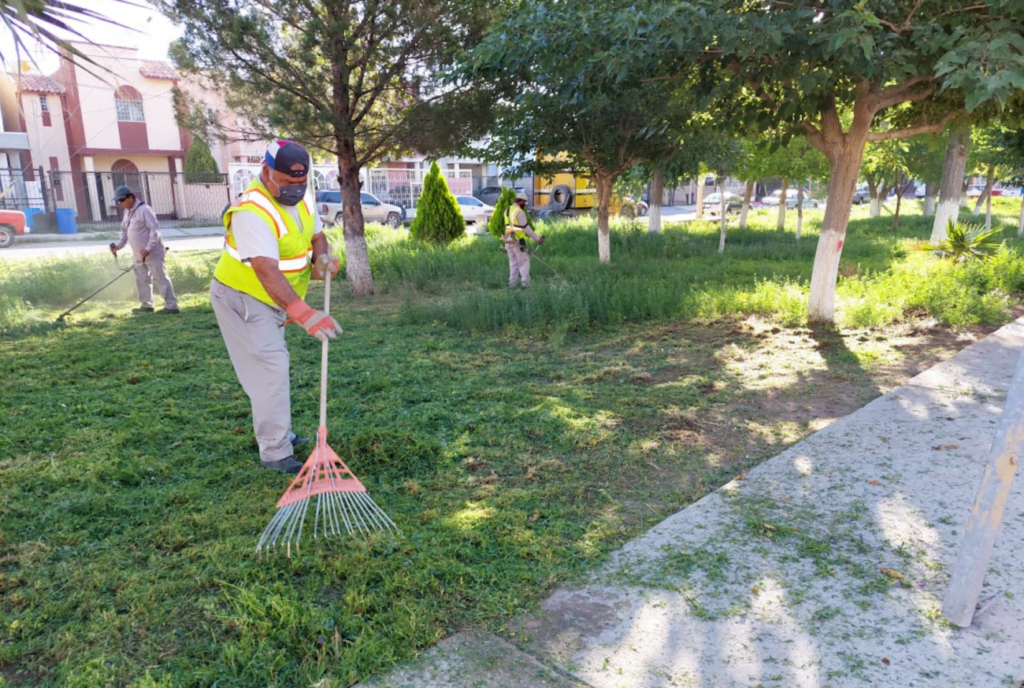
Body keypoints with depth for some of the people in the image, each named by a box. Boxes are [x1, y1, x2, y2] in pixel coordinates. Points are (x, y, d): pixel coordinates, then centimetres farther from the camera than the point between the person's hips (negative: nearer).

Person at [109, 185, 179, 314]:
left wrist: (148, 249, -24)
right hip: (139, 254, 10)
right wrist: (118, 245, 3)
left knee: (161, 278, -8)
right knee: (141, 279, 15)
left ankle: (171, 306, -7)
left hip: (152, 253, -9)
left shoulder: (144, 210, -16)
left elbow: (155, 230, -21)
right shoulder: (127, 212, 13)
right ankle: (147, 305, 27)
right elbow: (125, 232, 19)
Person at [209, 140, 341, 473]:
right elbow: (267, 271, -42)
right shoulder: (252, 212, -31)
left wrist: (322, 257, -14)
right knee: (270, 368, -14)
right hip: (241, 299, -9)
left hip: (270, 299, 9)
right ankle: (275, 453, -7)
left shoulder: (300, 199, -2)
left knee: (271, 367, 19)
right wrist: (304, 313, -53)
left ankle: (276, 433, 35)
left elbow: (316, 235, 11)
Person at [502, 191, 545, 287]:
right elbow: (526, 228, -15)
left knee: (513, 262, 12)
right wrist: (537, 239, -9)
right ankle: (525, 283, -6)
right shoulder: (520, 212, -15)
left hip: (508, 240, 8)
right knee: (524, 262, -1)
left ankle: (512, 283, 10)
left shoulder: (507, 210, 13)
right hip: (518, 241, -8)